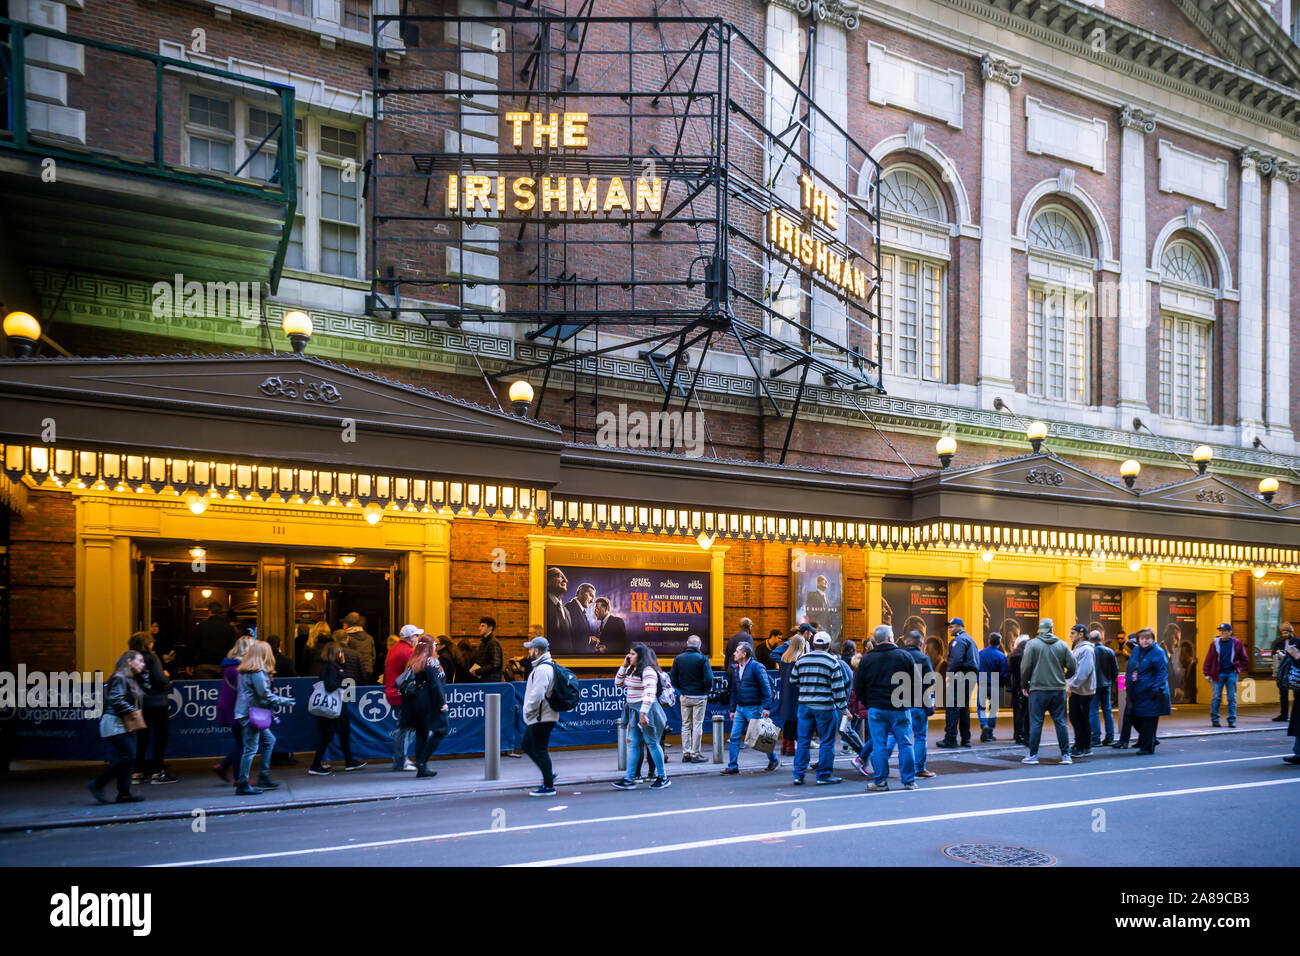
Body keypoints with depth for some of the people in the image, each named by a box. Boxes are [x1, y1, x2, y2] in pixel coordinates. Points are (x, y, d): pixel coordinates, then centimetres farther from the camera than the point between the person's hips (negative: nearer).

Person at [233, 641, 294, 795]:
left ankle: (264, 777, 19)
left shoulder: (244, 671, 13)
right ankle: (242, 785, -3)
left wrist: (276, 699, 17)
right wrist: (282, 701, -2)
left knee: (269, 740, 17)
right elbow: (265, 695, -16)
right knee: (251, 748, -6)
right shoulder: (258, 672, -16)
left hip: (245, 712, 10)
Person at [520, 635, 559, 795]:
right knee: (526, 746, 19)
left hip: (541, 718, -10)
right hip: (538, 718, 10)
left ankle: (548, 786, 4)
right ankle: (548, 774, 23)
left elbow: (536, 695, -27)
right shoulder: (548, 665, 14)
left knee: (540, 751, -3)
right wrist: (529, 712, 19)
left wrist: (527, 711, -13)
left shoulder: (542, 669, -20)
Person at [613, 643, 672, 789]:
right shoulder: (631, 670, 12)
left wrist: (643, 712, -35)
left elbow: (650, 693, -27)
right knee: (633, 743, 6)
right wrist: (624, 666, 8)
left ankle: (663, 777, 11)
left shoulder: (648, 671, -16)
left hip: (647, 710, -9)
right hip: (633, 710, 9)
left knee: (651, 742, 0)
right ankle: (629, 779, 7)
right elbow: (618, 683, 20)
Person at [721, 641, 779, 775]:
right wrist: (732, 709, 17)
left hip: (753, 708, -7)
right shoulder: (736, 669, 11)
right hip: (740, 708, 7)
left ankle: (774, 760, 22)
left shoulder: (756, 667, -11)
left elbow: (766, 687, -13)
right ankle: (733, 766, 6)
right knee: (734, 737, 1)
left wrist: (767, 707, -17)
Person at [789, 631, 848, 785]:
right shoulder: (832, 661, -6)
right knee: (827, 742, 5)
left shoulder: (801, 660, 7)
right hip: (825, 706, -4)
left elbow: (793, 680, 15)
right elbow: (838, 687, -7)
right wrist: (843, 707, -3)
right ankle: (824, 775, 8)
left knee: (803, 740, 9)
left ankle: (799, 775, 9)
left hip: (804, 705, 4)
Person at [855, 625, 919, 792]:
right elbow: (916, 683, 4)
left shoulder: (867, 658, 2)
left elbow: (858, 686, 5)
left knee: (879, 744, 3)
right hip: (900, 708, 0)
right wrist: (913, 702, 15)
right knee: (905, 744, 6)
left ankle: (880, 781, 4)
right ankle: (909, 781, 10)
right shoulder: (905, 656, 0)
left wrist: (867, 703, 16)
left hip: (876, 709, 0)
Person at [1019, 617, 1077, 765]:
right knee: (1060, 722, 7)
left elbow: (1025, 667, -6)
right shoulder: (1062, 645, 6)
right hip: (1058, 690, 3)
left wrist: (1024, 685, 6)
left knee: (1036, 723, 1)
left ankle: (1033, 755, 2)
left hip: (1038, 689, -3)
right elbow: (1072, 667, 5)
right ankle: (1066, 755, 8)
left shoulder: (1032, 644, -3)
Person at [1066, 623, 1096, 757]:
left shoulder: (1086, 649, -15)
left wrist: (1072, 685, -22)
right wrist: (1069, 683, 14)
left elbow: (1084, 671, -23)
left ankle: (1086, 748, 6)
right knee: (1074, 717, 12)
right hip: (1075, 690, 9)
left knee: (1083, 720, -2)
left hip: (1083, 691, -9)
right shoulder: (1077, 648, 16)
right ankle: (1079, 746, 20)